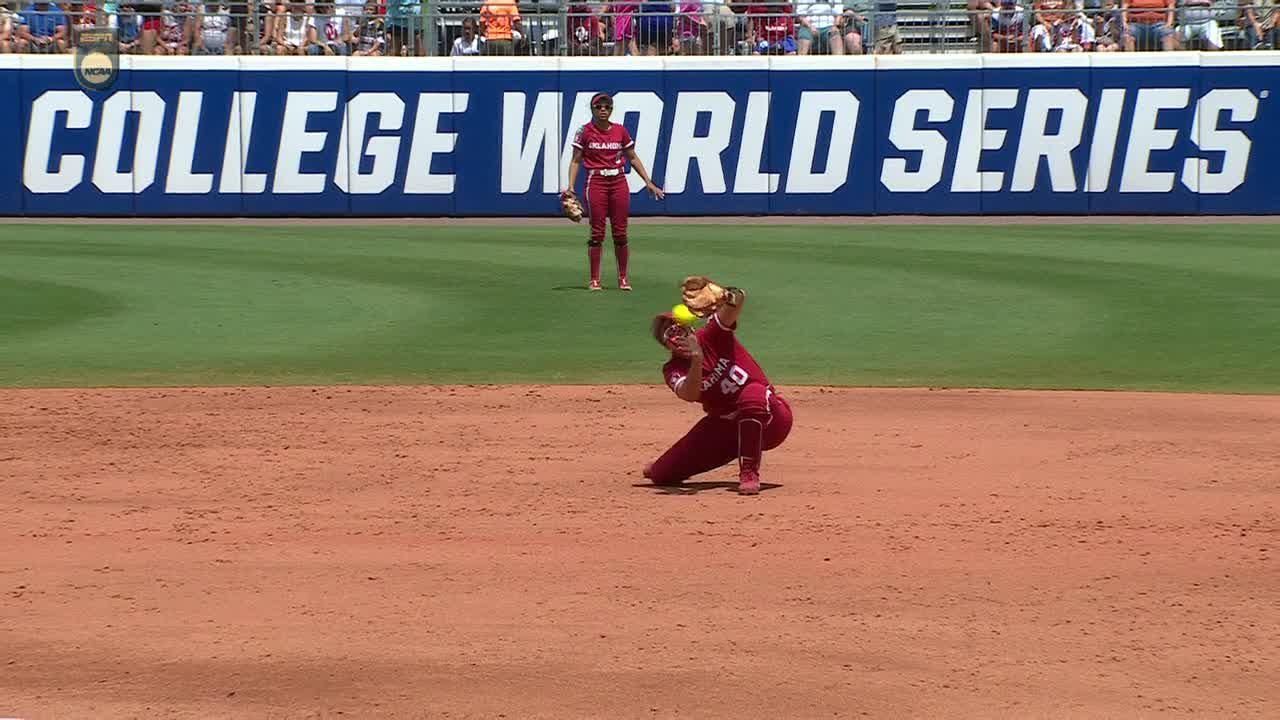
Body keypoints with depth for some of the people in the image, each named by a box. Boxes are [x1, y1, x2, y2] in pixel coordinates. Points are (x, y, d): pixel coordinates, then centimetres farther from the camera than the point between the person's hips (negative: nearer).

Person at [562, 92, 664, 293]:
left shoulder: (620, 131, 6)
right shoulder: (584, 132, -1)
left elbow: (633, 158, 14)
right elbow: (576, 161, 1)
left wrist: (648, 182, 9)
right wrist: (571, 187, -9)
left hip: (618, 181, 3)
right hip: (596, 182, -3)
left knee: (620, 233, 2)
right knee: (597, 233, -3)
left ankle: (623, 278, 10)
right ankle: (595, 279, 3)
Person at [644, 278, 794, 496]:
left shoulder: (712, 336, -11)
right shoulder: (673, 370, -5)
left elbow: (737, 300, -30)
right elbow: (689, 394, -29)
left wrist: (730, 298, -54)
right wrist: (696, 359, -44)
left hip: (772, 418, -3)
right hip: (727, 426, 3)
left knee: (752, 393, -40)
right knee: (661, 475, -6)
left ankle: (749, 473, -30)